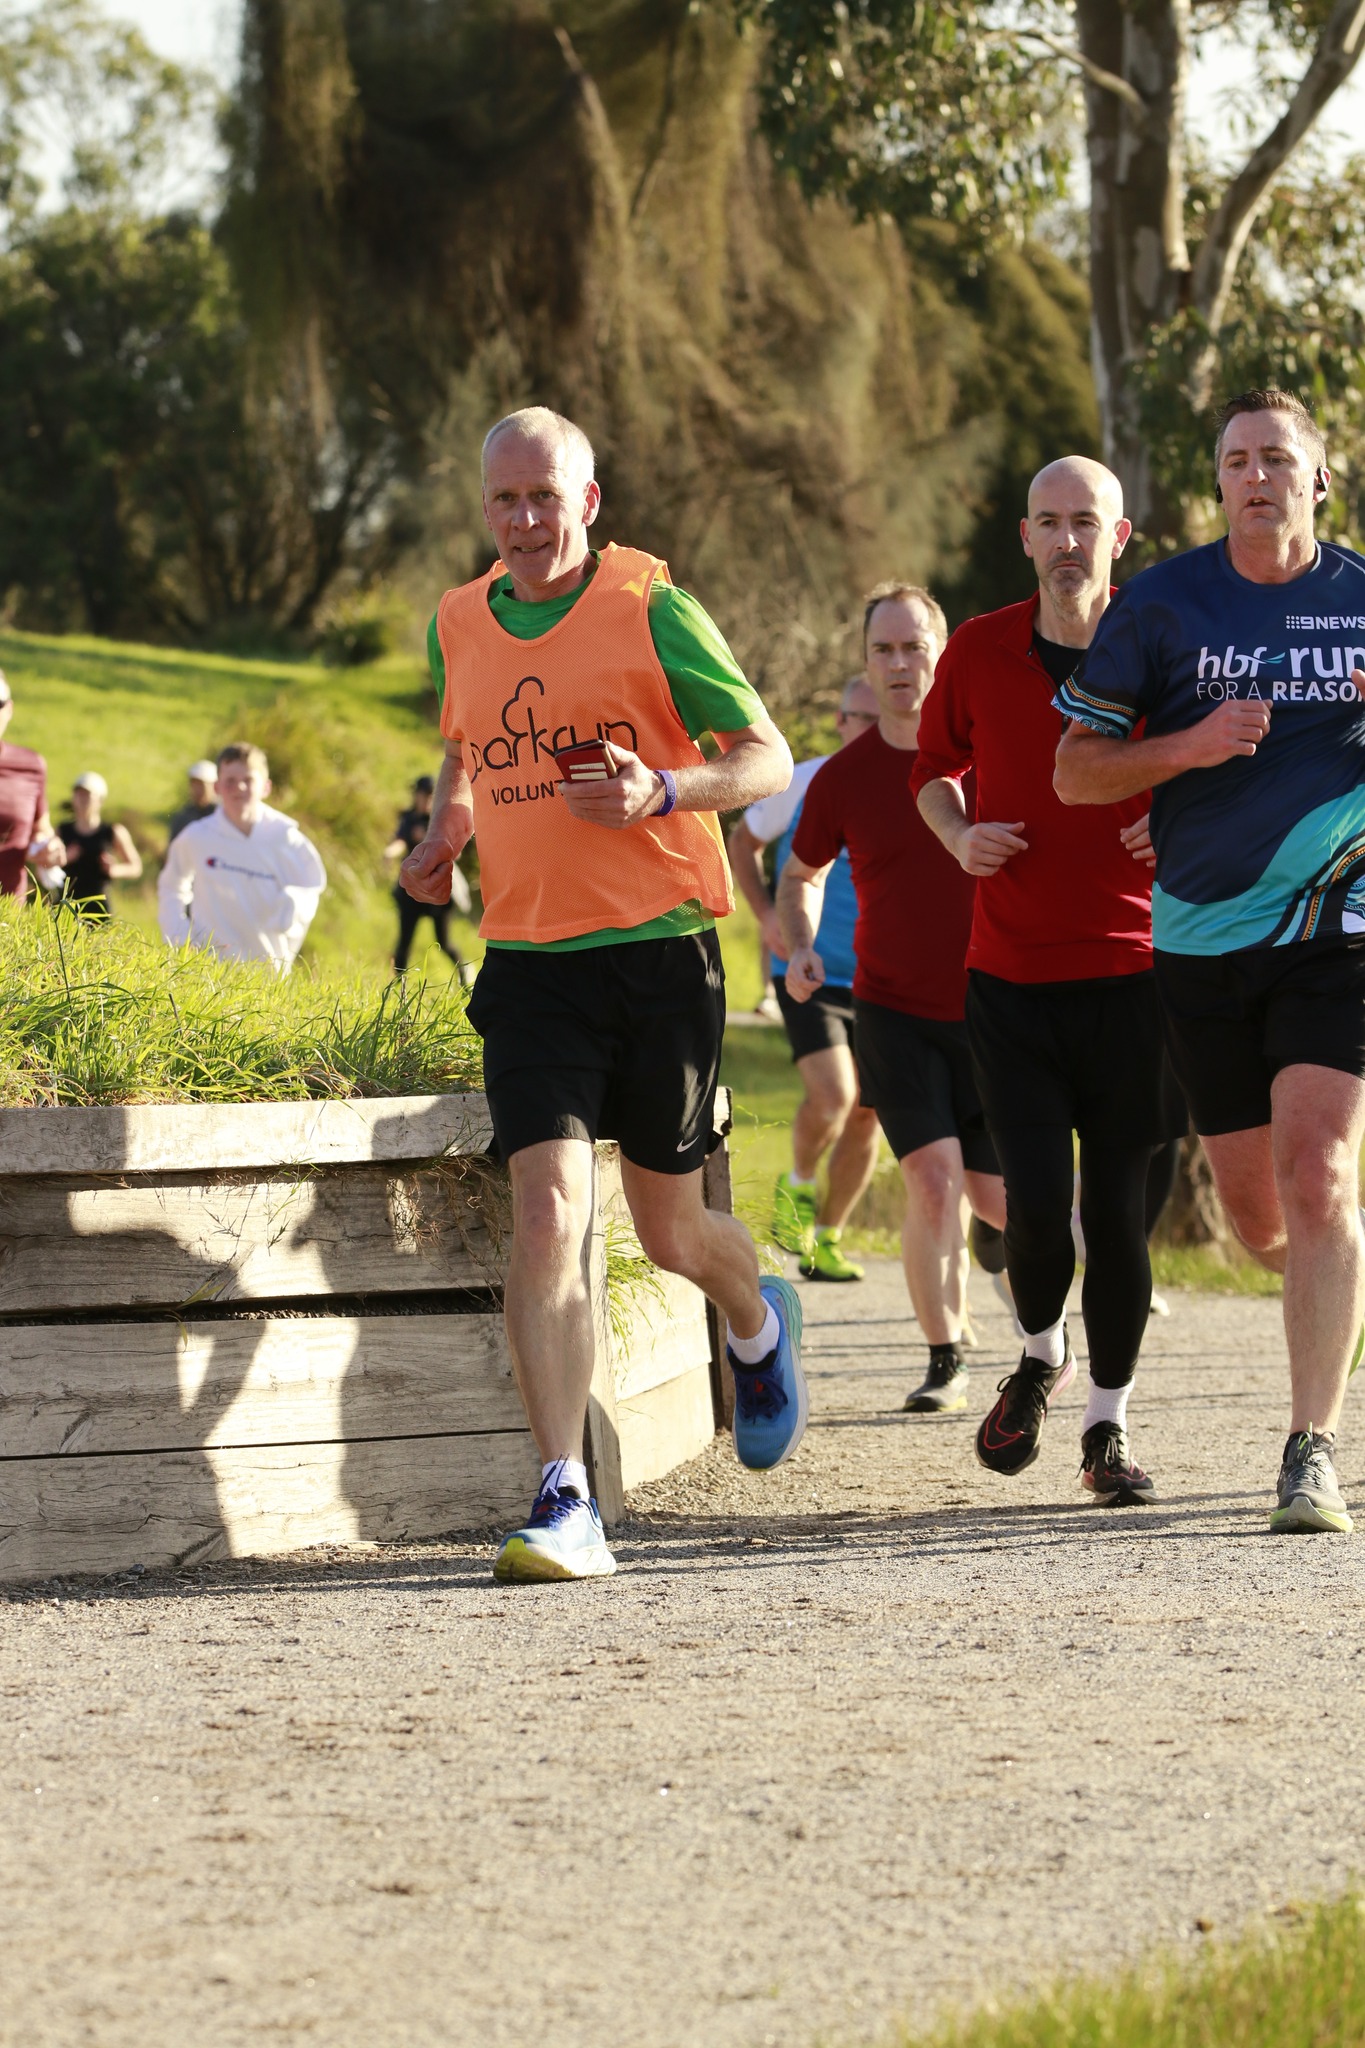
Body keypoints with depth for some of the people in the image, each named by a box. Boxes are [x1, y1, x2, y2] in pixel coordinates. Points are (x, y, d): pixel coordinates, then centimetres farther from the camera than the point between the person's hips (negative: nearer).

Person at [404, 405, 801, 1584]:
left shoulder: (650, 609, -6)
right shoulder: (461, 624, 8)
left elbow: (767, 758, -4)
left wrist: (662, 792, -23)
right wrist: (443, 832, 7)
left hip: (661, 954, -2)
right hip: (531, 960, 2)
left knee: (671, 1233, 10)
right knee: (547, 1218, -15)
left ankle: (757, 1321, 48)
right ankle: (565, 1504, -18)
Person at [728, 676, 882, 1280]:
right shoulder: (804, 784, -6)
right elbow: (743, 841, 9)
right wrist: (766, 915, -4)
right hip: (808, 974, -3)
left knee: (865, 1115, 5)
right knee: (831, 1098, -21)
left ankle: (827, 1239, 21)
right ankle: (798, 1186, 9)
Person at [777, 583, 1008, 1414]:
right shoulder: (843, 777, -3)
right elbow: (802, 874, 14)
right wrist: (801, 947, -4)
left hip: (997, 1009, 0)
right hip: (895, 1010, 0)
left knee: (996, 1196, 4)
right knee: (934, 1178, -18)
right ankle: (946, 1361, -4)